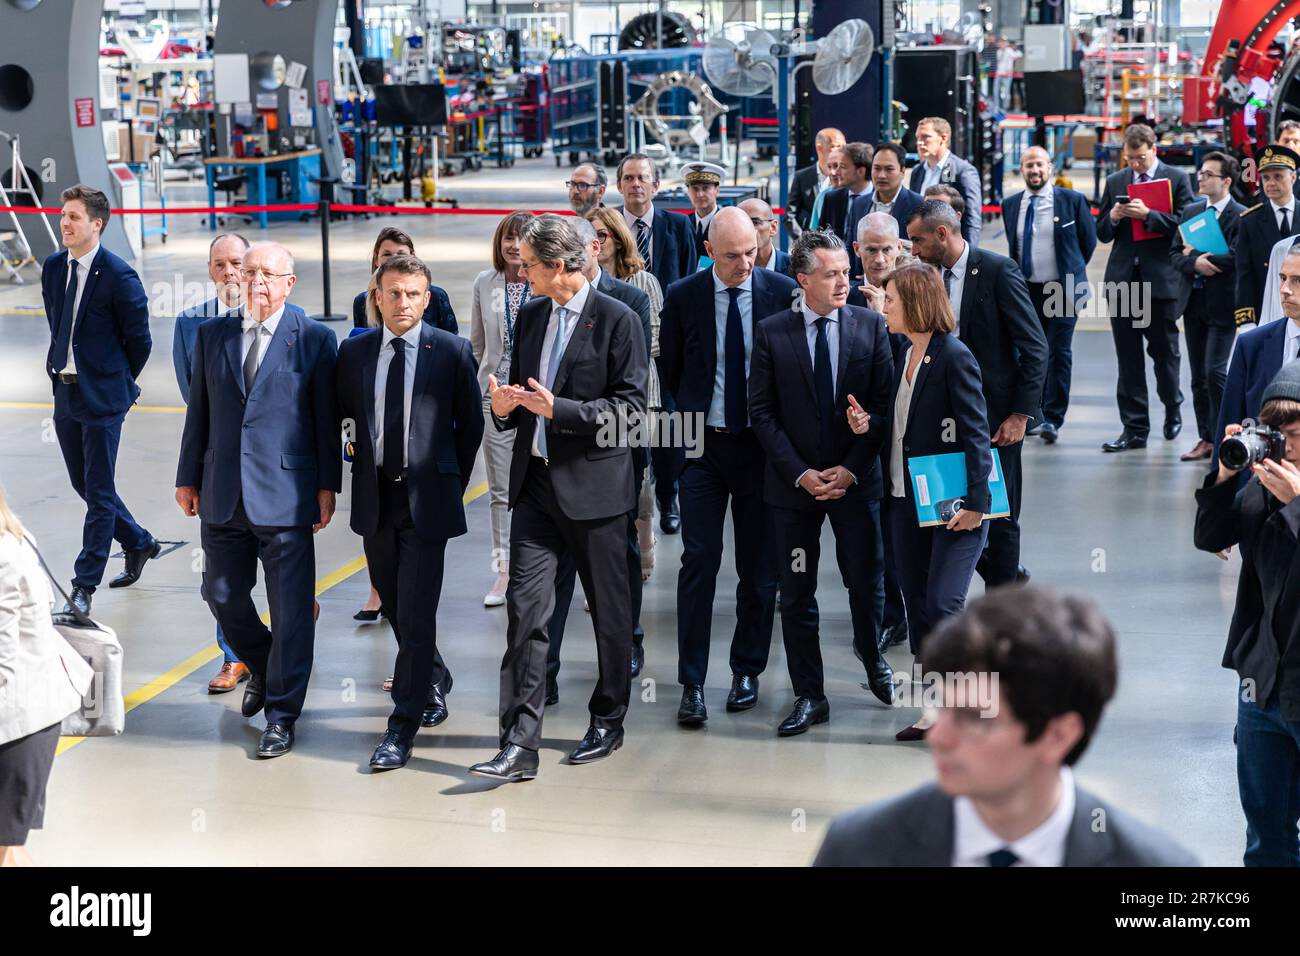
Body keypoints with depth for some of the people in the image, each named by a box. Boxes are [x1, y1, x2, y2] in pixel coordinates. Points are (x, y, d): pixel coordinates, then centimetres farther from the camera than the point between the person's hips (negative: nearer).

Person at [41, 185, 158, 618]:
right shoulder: (53, 268, 6)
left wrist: (117, 381, 3)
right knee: (85, 485, 15)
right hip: (65, 392, 7)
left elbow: (139, 339, -6)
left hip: (102, 396, -7)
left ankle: (85, 586, 3)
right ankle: (139, 543, 36)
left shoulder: (119, 276, -14)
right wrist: (62, 364, 16)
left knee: (98, 492, -1)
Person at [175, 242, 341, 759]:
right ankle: (262, 669, 40)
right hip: (222, 495, 4)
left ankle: (281, 713, 13)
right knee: (222, 595, 13)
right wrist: (188, 478, 10)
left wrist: (327, 486, -4)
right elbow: (199, 411, 11)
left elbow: (327, 419, -1)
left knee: (291, 609, 1)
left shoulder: (314, 340, -3)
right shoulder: (212, 334, 8)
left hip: (285, 494, -4)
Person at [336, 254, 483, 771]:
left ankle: (403, 727, 0)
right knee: (394, 607, 16)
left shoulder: (452, 351, -4)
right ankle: (433, 682, 40)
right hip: (375, 497, 4)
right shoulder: (353, 351, 5)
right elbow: (339, 416, 13)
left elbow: (471, 424, 3)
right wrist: (360, 471, 9)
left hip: (427, 498, -4)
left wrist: (452, 482, 4)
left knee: (416, 613, -7)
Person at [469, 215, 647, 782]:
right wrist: (504, 407, -2)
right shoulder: (530, 315, 12)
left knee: (609, 610, 9)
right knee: (525, 609, -4)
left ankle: (608, 721, 27)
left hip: (594, 485, -5)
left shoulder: (617, 320, -7)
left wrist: (559, 409, -20)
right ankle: (519, 745, -5)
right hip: (535, 481, 5)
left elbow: (631, 405, -12)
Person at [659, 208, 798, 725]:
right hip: (703, 445, 0)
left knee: (759, 565, 7)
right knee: (699, 561, -5)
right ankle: (692, 683, 1)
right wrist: (694, 416, 9)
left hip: (763, 444, 1)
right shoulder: (682, 297, -3)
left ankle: (746, 671, 22)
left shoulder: (784, 292, -4)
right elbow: (669, 369, 11)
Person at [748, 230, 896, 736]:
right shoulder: (771, 332, -2)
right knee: (796, 594, 5)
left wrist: (850, 469, -10)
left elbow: (884, 404, -2)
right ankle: (809, 697, 16)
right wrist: (800, 473, -10)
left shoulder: (871, 325, -1)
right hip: (793, 482, 0)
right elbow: (761, 411, -2)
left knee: (867, 581, 8)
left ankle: (871, 656, 38)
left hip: (855, 480, 0)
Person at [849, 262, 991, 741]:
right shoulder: (904, 352, 10)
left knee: (942, 607, -9)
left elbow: (976, 433, -15)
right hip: (906, 500, 8)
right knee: (918, 608, 11)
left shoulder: (954, 356, -15)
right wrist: (869, 424, -2)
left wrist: (975, 502, -18)